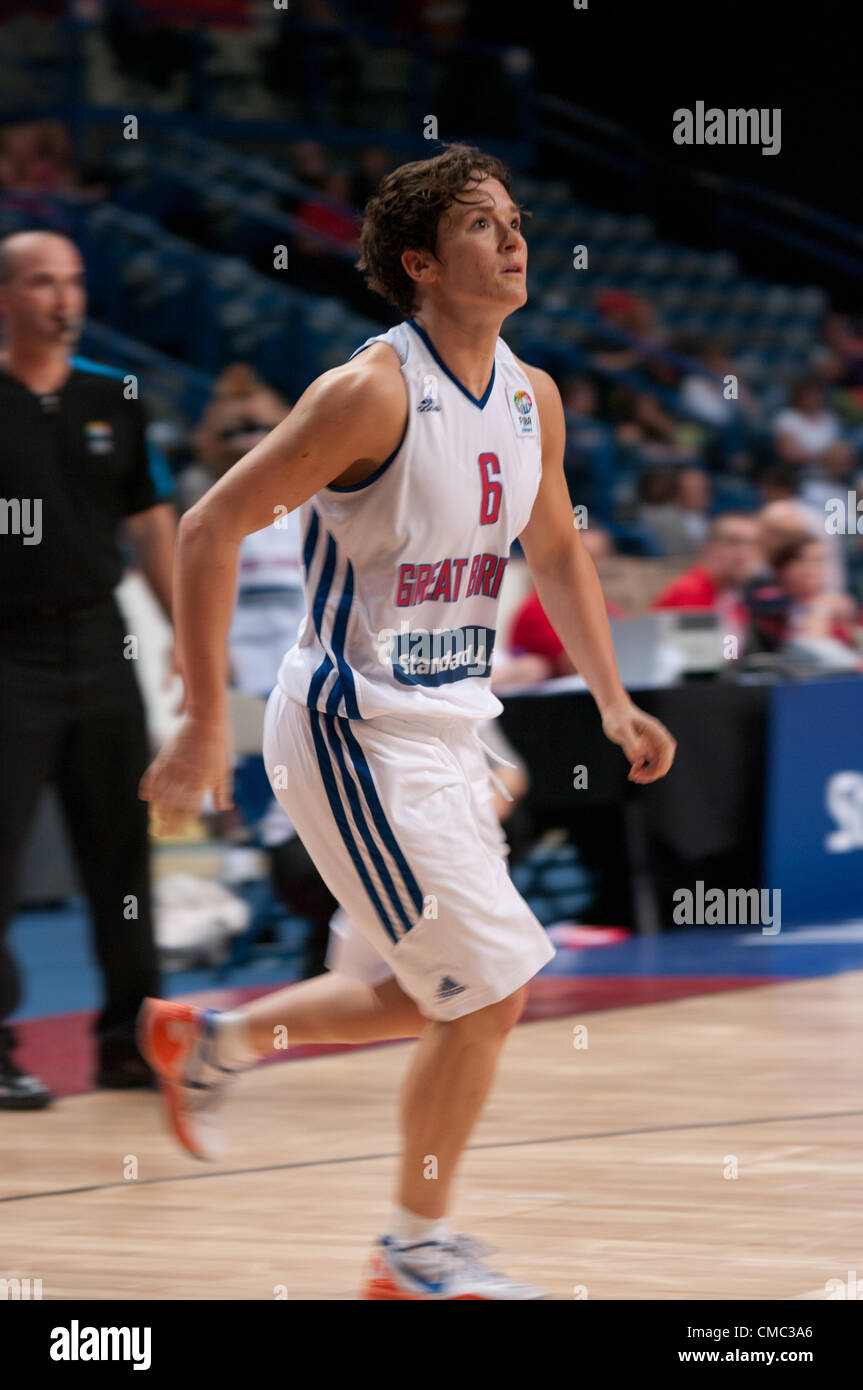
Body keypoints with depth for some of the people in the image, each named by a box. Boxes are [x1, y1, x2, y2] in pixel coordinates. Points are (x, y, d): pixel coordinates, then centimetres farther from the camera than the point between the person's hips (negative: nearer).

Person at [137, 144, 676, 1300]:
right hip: (354, 729, -8)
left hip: (444, 729, 8)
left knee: (421, 999, 17)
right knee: (490, 987, -8)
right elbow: (211, 529, -17)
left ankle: (206, 1040, 39)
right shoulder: (373, 392, -20)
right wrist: (205, 725, -20)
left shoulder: (533, 398, 4)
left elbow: (556, 552, 21)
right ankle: (418, 1254, 9)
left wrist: (614, 702, 12)